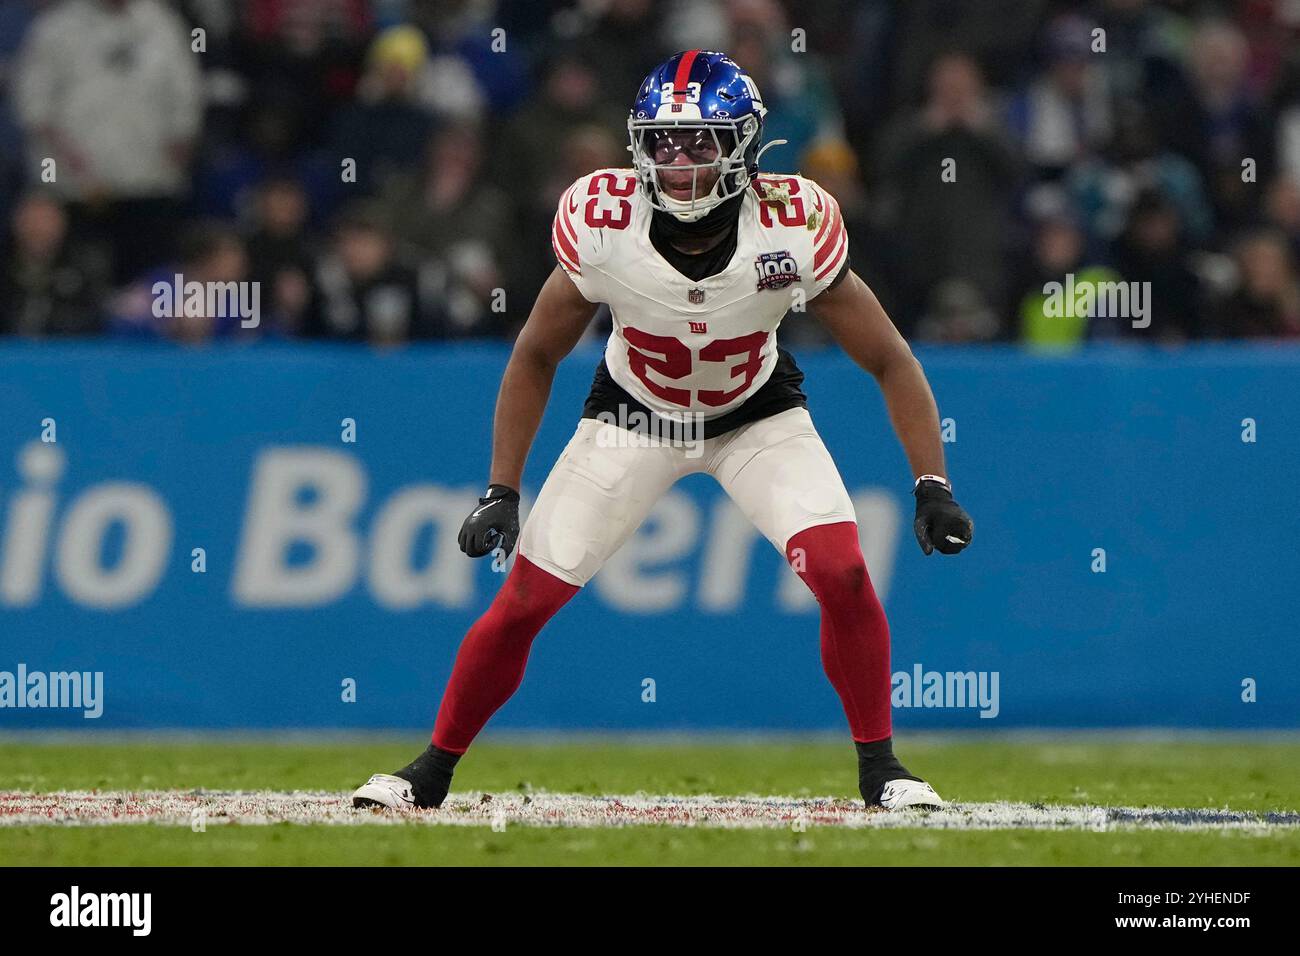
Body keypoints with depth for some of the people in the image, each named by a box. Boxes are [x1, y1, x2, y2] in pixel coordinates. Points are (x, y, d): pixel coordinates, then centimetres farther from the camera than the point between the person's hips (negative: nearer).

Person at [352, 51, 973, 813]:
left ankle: (880, 765, -2)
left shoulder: (794, 229, -29)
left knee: (843, 573, -21)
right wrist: (502, 492, -10)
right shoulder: (602, 223, -27)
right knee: (524, 600, -4)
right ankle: (433, 770, 17)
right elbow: (536, 357, -9)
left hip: (757, 414, 0)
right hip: (634, 412, 0)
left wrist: (932, 486, -22)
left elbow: (889, 361, -16)